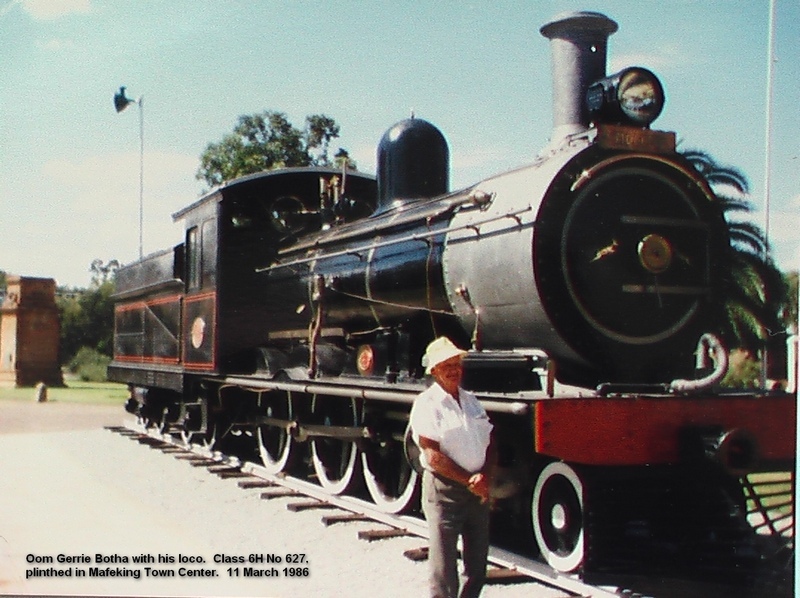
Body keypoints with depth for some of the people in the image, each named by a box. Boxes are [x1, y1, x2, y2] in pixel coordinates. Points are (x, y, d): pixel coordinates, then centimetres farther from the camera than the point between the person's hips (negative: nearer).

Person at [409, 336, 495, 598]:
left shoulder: (471, 400, 12)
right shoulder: (426, 404, -8)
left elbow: (489, 444, 12)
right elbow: (432, 455, -15)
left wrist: (484, 477, -6)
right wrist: (469, 480, -14)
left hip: (477, 490, 7)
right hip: (444, 490, -6)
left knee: (477, 566, 12)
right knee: (444, 569, -3)